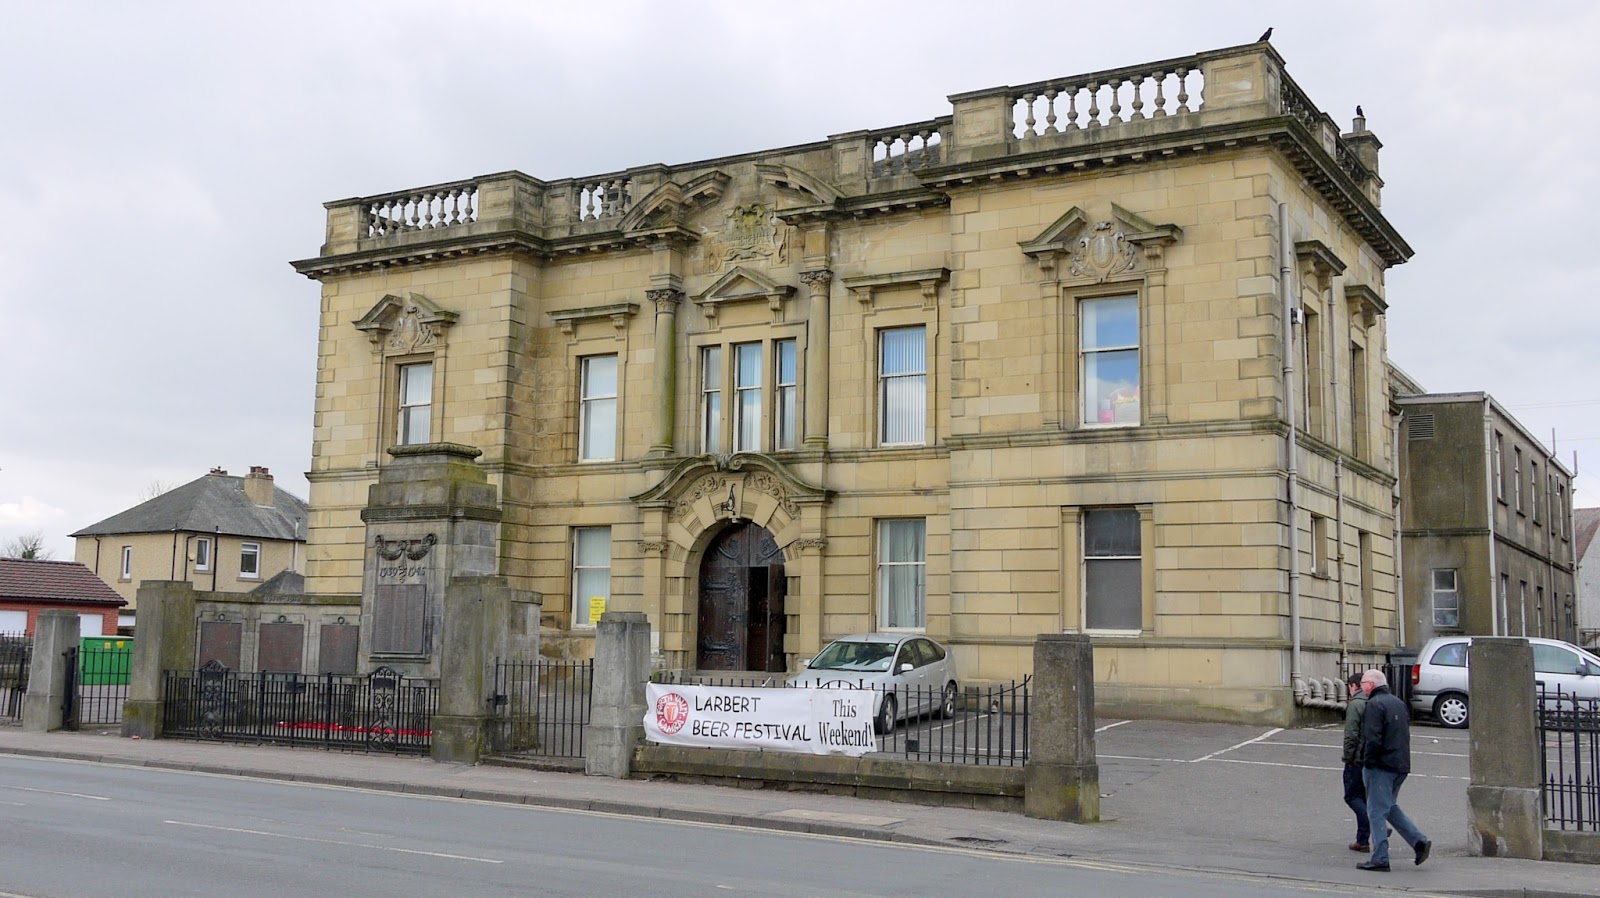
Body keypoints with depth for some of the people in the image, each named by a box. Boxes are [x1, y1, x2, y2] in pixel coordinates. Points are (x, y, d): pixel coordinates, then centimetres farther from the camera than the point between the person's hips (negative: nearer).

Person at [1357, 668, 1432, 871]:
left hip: (1381, 765, -9)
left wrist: (1367, 762, -13)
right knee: (1391, 807, 21)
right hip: (1401, 765, 9)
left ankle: (1380, 859, -3)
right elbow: (1405, 734, 20)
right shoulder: (1398, 702, 16)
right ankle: (1419, 841, 8)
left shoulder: (1374, 704, -13)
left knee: (1377, 811, -3)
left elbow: (1373, 738, -21)